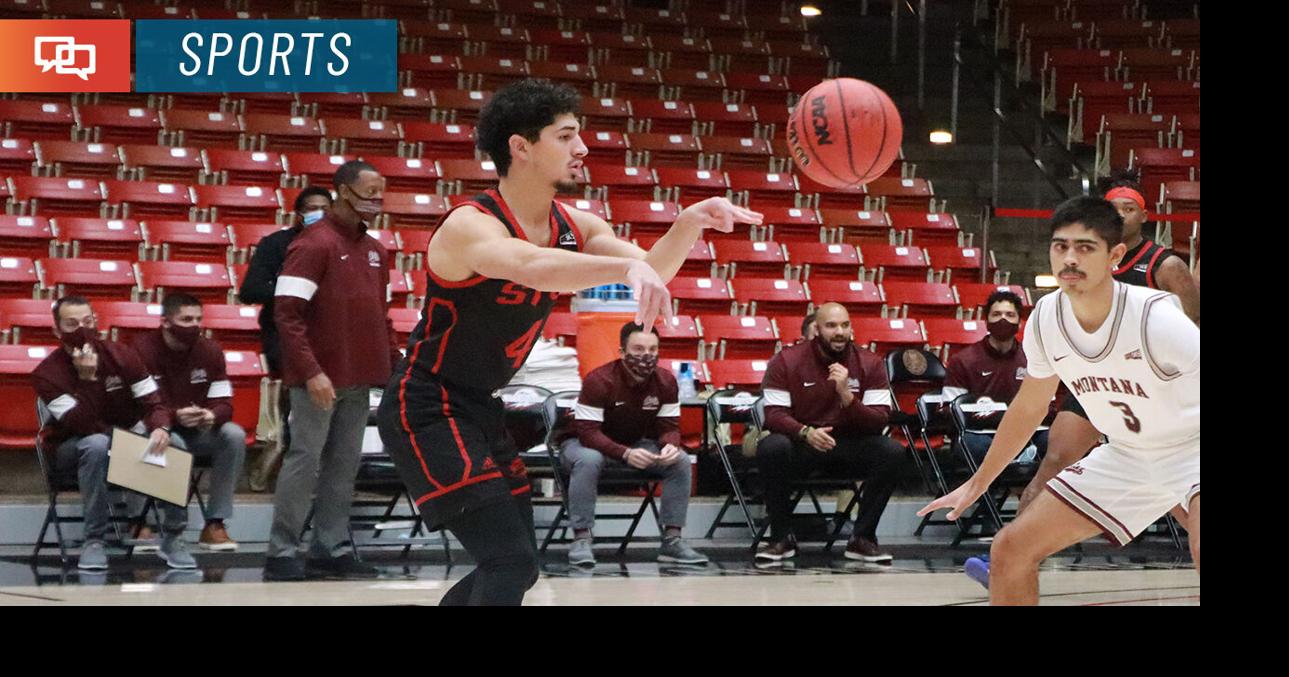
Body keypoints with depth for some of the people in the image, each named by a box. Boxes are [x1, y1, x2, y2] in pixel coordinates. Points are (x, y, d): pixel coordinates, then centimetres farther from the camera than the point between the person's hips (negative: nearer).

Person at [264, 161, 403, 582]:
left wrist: (395, 362, 9)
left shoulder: (374, 250, 13)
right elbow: (286, 313, -15)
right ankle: (282, 553, 4)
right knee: (304, 460, -3)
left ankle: (331, 550, 16)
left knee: (345, 464, 9)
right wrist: (311, 371, -22)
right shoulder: (314, 244, -10)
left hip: (360, 379, 7)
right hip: (320, 379, -7)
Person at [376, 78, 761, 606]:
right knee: (511, 564, -19)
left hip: (481, 409, 9)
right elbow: (532, 267, -44)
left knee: (512, 566, 15)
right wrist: (629, 265, -59)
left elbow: (649, 271, -2)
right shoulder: (469, 225, -23)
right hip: (427, 409, -9)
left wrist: (690, 224, -22)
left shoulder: (574, 226, 2)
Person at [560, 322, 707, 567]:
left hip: (637, 444, 5)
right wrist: (625, 454, -44)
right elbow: (588, 432, -29)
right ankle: (581, 539, -32)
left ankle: (672, 540, -14)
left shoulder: (666, 381, -11)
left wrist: (670, 446, -32)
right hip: (586, 443, -4)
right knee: (588, 460, -39)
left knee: (681, 461, -18)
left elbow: (669, 426, -7)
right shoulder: (599, 380, -27)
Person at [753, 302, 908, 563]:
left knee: (893, 452, -26)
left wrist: (846, 395, -26)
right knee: (771, 448, -33)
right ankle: (782, 538, -15)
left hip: (851, 446, 2)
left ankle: (862, 538, -12)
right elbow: (774, 414, -10)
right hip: (802, 445, -1)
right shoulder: (786, 361, -6)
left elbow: (880, 420, -9)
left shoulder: (870, 363, -3)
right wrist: (805, 432, -30)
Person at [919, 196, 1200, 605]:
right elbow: (1029, 407, 7)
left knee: (1200, 546, -36)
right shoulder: (1045, 319, -10)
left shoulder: (1156, 318, -28)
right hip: (1127, 455, 6)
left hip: (1189, 447, -6)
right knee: (1010, 551, 1)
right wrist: (977, 483, 13)